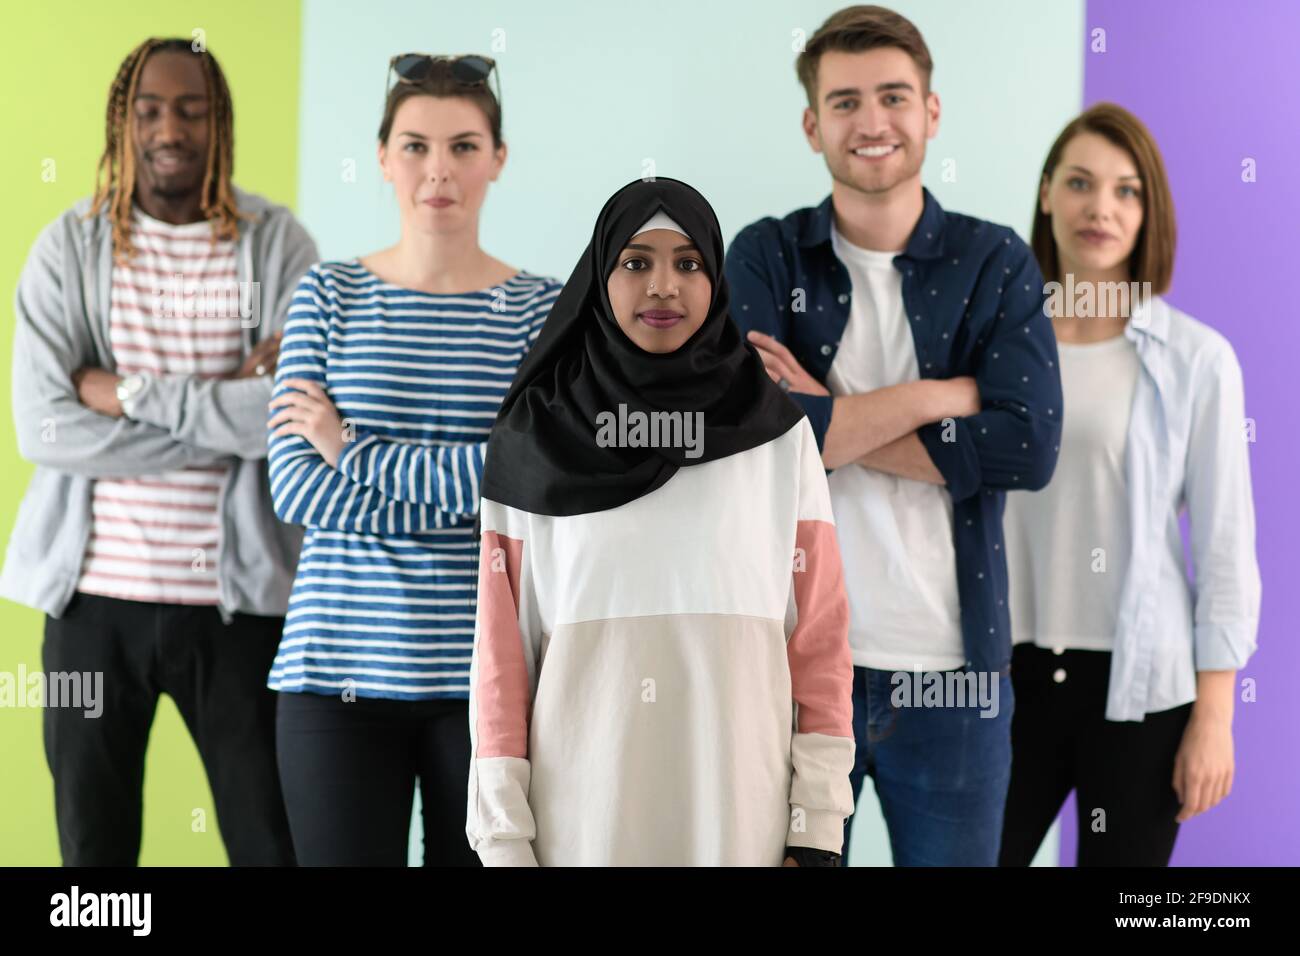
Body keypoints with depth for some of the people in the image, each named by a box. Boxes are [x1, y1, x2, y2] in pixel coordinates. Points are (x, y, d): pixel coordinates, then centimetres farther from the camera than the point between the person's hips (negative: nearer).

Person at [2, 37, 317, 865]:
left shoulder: (279, 246, -1)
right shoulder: (69, 248, 2)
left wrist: (133, 394, -14)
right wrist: (226, 408, -13)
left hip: (237, 598, -1)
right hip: (95, 597, 1)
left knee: (273, 839, 7)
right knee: (93, 842, 13)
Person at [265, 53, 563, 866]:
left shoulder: (544, 309, 2)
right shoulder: (328, 295, 4)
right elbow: (296, 487, -6)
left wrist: (354, 449, -10)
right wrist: (477, 493, -13)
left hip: (487, 673, 0)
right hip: (340, 670, 1)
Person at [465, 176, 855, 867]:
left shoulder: (778, 435, 2)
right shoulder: (535, 438, 1)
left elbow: (819, 637, 1)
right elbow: (502, 643, 1)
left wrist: (817, 829, -3)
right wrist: (503, 836, -4)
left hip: (741, 811, 0)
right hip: (580, 812, 0)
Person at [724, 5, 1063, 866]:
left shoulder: (996, 263, 3)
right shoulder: (766, 257, 2)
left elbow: (1029, 447, -11)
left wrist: (830, 421, -12)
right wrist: (945, 393, -12)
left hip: (954, 666, 1)